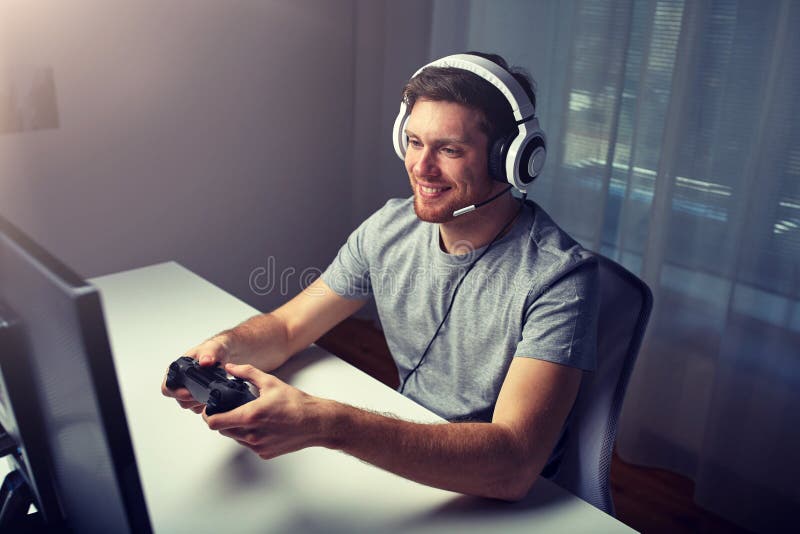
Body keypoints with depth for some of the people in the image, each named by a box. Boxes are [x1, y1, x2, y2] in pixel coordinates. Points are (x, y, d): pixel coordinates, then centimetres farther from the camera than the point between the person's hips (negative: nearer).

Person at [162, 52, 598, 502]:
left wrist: (327, 424, -42)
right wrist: (226, 345, -22)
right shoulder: (390, 229, -6)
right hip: (404, 464, 5)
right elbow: (286, 328, 2)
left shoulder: (559, 276, -24)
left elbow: (512, 467, -33)